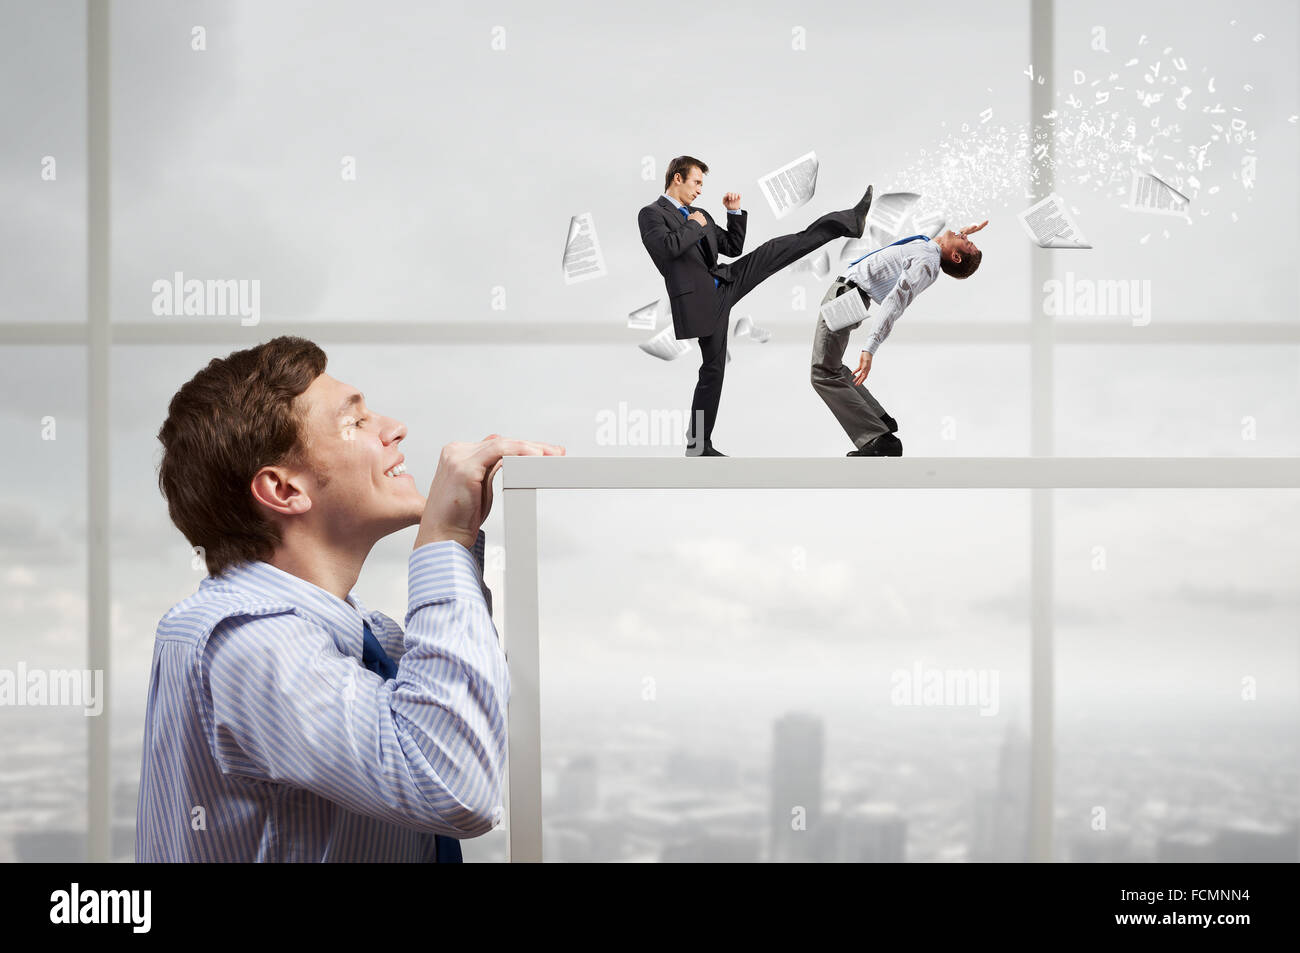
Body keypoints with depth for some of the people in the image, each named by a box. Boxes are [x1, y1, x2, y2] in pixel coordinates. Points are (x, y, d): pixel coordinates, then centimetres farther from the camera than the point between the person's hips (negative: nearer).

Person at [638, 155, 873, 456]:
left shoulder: (699, 215, 19)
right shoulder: (652, 214, -3)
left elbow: (733, 247, 21)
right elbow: (668, 247, -23)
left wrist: (735, 212, 9)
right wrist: (695, 226, -7)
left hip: (726, 283, 6)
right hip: (700, 298, -6)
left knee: (779, 248, -2)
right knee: (712, 369, -3)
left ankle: (849, 222, -3)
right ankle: (697, 444, 6)